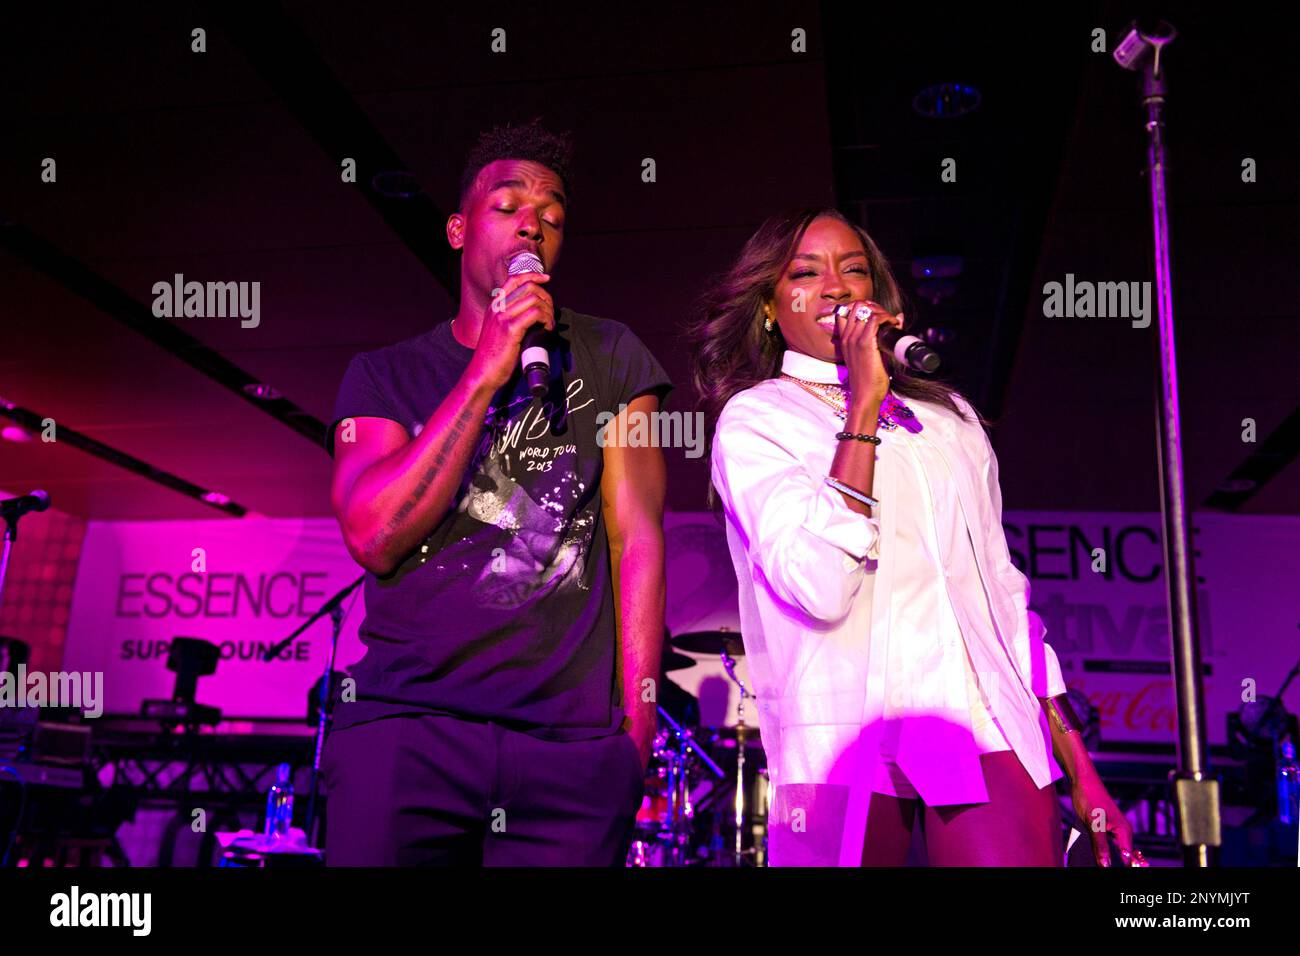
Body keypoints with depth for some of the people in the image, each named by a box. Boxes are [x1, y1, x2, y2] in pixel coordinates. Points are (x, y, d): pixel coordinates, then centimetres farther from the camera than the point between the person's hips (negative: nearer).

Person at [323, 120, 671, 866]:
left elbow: (637, 538, 4)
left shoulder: (607, 357, 10)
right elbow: (375, 539, -5)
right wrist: (485, 375, -10)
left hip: (573, 744, 0)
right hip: (404, 726, 0)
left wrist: (636, 730, -2)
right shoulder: (386, 375, 10)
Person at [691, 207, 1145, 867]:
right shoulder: (753, 418, 3)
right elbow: (820, 586, -14)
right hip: (847, 742, -3)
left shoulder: (948, 416, 20)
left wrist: (1081, 770, 15)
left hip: (992, 733, 4)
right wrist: (862, 405, -11)